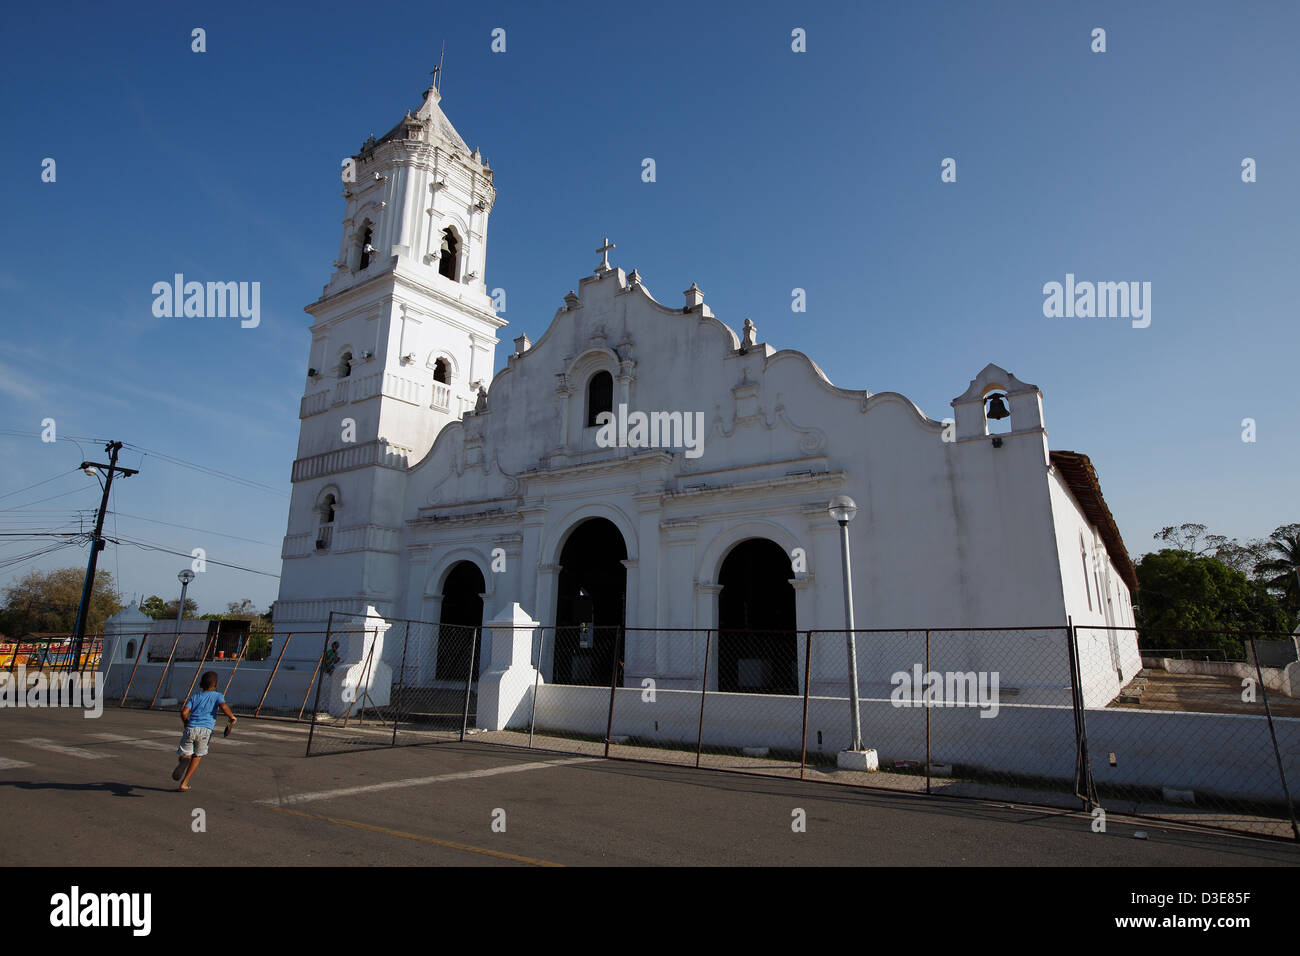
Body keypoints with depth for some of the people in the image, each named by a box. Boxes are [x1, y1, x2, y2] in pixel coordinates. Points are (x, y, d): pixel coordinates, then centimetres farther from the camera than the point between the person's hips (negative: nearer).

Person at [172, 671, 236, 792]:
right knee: (197, 757, 16)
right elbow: (223, 706, -11)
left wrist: (186, 724, 19)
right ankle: (184, 783, 13)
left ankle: (184, 760, -28)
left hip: (191, 728, 1)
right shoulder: (217, 695, 10)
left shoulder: (194, 697, 18)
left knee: (185, 754, 10)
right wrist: (231, 717, 3)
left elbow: (184, 712, 4)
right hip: (205, 730, -1)